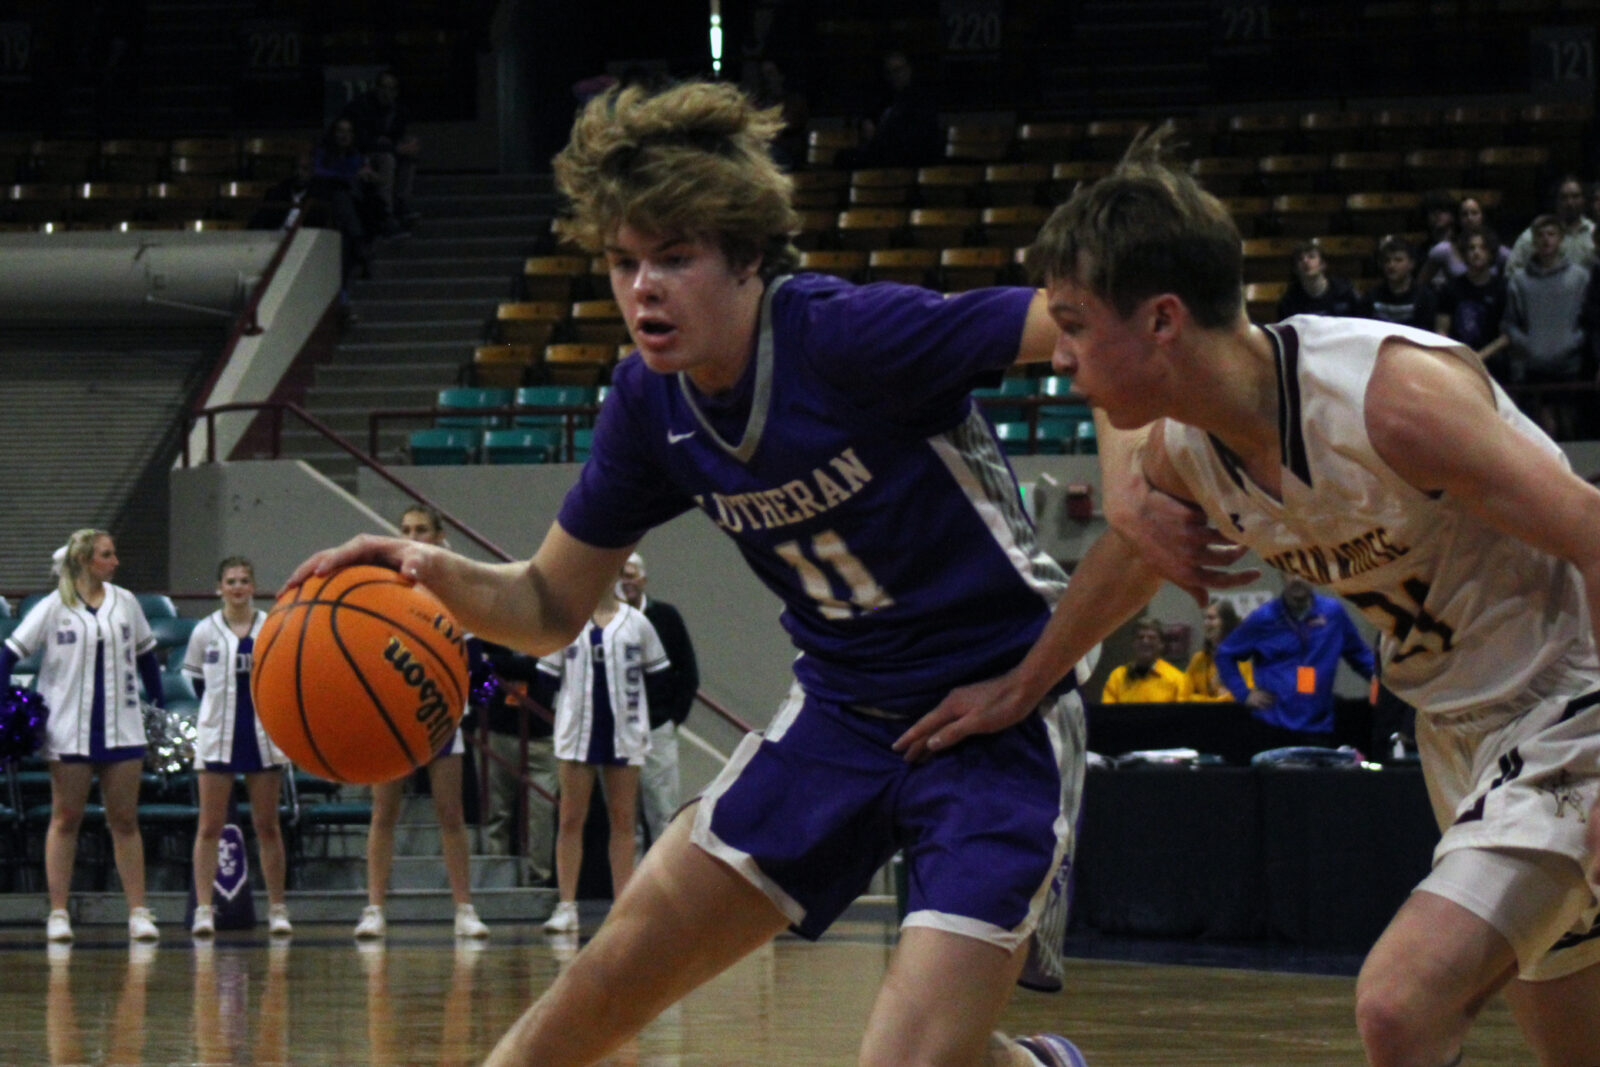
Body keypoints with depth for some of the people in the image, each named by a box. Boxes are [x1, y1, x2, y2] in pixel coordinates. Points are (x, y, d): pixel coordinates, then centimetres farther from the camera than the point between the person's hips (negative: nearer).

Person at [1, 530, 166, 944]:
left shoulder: (124, 602, 7)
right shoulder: (54, 607, -2)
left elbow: (146, 654, 17)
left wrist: (160, 704, 14)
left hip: (122, 728, 3)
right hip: (69, 731, -2)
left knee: (124, 821, 3)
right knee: (66, 819, 2)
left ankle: (138, 912, 3)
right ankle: (58, 913, 6)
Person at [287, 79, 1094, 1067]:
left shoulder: (847, 335, -23)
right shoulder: (650, 401, -2)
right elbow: (551, 607, 5)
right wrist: (435, 574, -15)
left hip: (1002, 719, -6)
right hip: (843, 713, 6)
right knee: (603, 987, -3)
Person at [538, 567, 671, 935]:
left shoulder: (635, 622, 6)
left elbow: (654, 677, 10)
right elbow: (550, 676, 7)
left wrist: (646, 725, 4)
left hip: (624, 734, 1)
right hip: (578, 732, -1)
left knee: (623, 820, 3)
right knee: (571, 820, -2)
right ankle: (566, 907, 0)